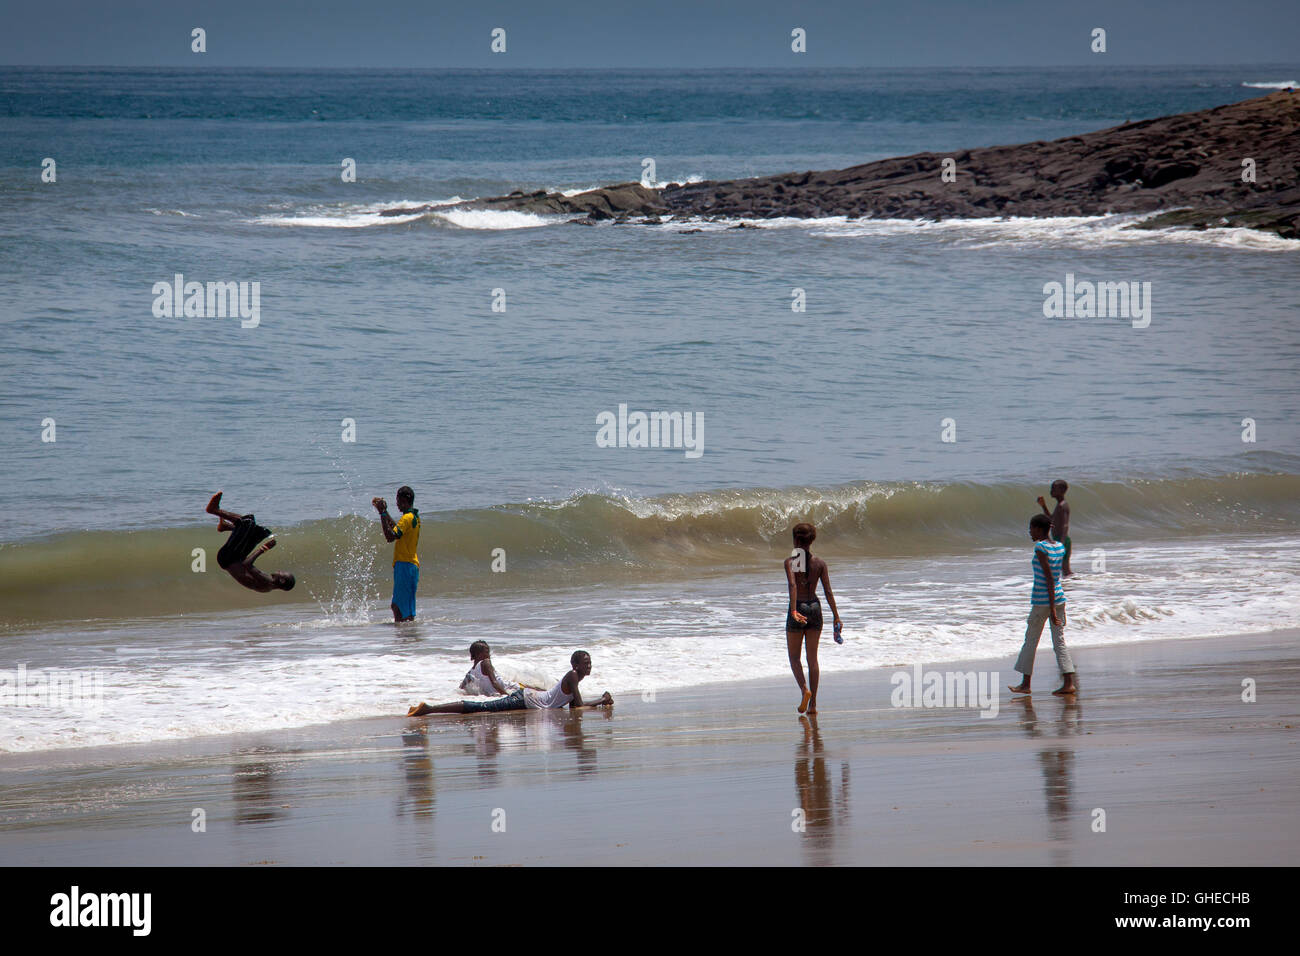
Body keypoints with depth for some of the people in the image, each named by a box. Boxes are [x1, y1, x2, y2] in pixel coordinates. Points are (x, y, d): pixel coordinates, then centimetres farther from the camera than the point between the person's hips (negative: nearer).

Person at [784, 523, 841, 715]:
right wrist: (836, 617, 0)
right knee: (813, 658, 9)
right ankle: (813, 703, 6)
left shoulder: (790, 562, -10)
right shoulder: (819, 563, 0)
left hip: (798, 608, -3)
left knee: (794, 656, 11)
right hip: (815, 607, 3)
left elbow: (792, 586, -24)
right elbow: (828, 592, -3)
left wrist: (794, 611, -32)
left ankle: (805, 690, -15)